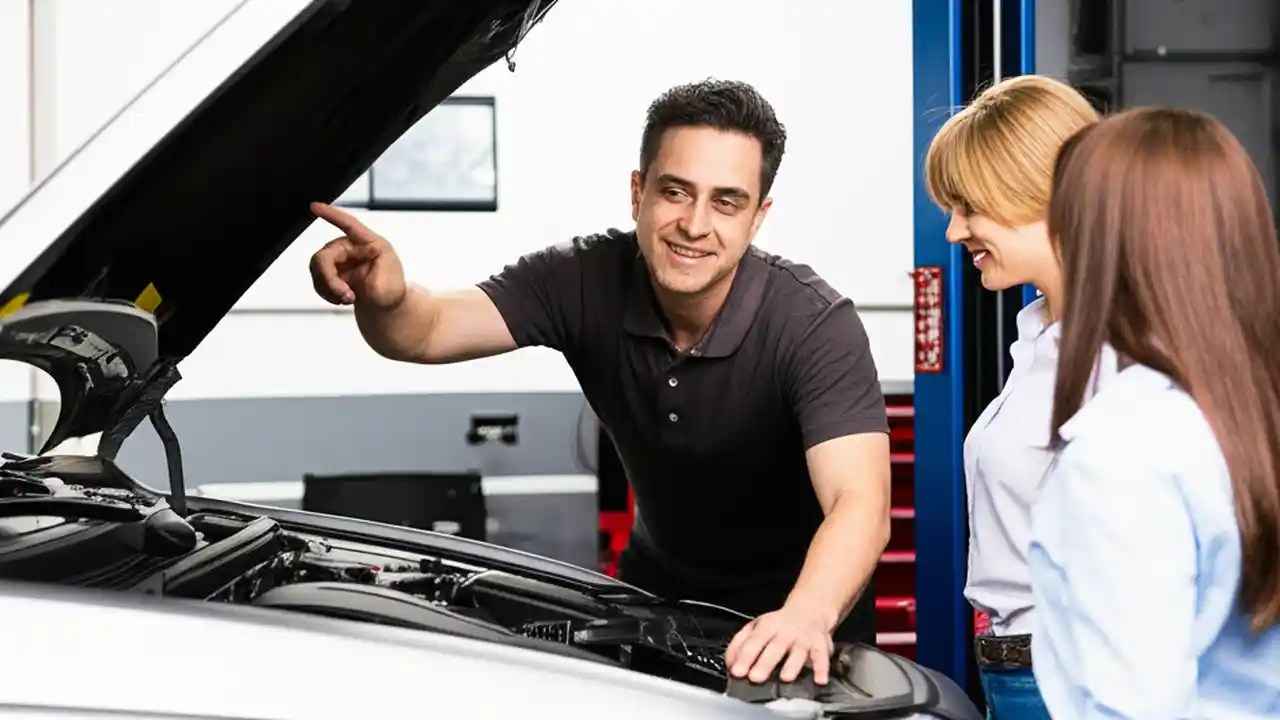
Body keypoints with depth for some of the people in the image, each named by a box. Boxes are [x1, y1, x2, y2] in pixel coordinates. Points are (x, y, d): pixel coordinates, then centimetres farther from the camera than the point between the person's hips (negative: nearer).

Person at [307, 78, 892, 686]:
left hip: (801, 600, -3)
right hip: (659, 583, 3)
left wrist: (807, 617, -60)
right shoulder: (587, 281, -18)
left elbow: (860, 506, -40)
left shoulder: (815, 325, -28)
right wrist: (385, 299, -52)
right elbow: (429, 331, -27)